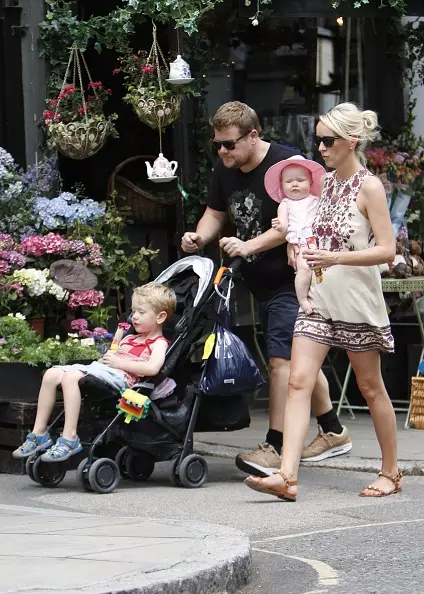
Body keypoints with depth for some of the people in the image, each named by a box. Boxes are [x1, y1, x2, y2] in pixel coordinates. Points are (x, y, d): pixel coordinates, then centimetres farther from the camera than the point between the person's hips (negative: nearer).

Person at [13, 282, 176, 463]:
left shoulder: (158, 343, 3)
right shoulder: (129, 339, 32)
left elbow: (152, 368, -19)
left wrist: (119, 362, -13)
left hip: (121, 377, -10)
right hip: (100, 368, 10)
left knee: (70, 377, -32)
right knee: (51, 374, -6)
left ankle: (69, 439, -37)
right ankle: (39, 434, -6)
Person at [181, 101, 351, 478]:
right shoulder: (226, 170, 7)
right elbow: (216, 212, 17)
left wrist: (249, 246, -30)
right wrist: (200, 237, -4)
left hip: (293, 277, -9)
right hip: (261, 279, 9)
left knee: (281, 358, -15)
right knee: (300, 360, 16)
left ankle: (274, 448, -16)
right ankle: (333, 432, 28)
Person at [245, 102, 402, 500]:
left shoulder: (369, 187, -10)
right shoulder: (323, 183, 9)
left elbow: (387, 249, -15)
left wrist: (335, 258, -25)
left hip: (357, 301, -6)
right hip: (319, 299, 6)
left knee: (370, 388, 7)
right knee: (299, 381, -8)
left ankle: (390, 472, 23)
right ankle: (287, 476, -15)